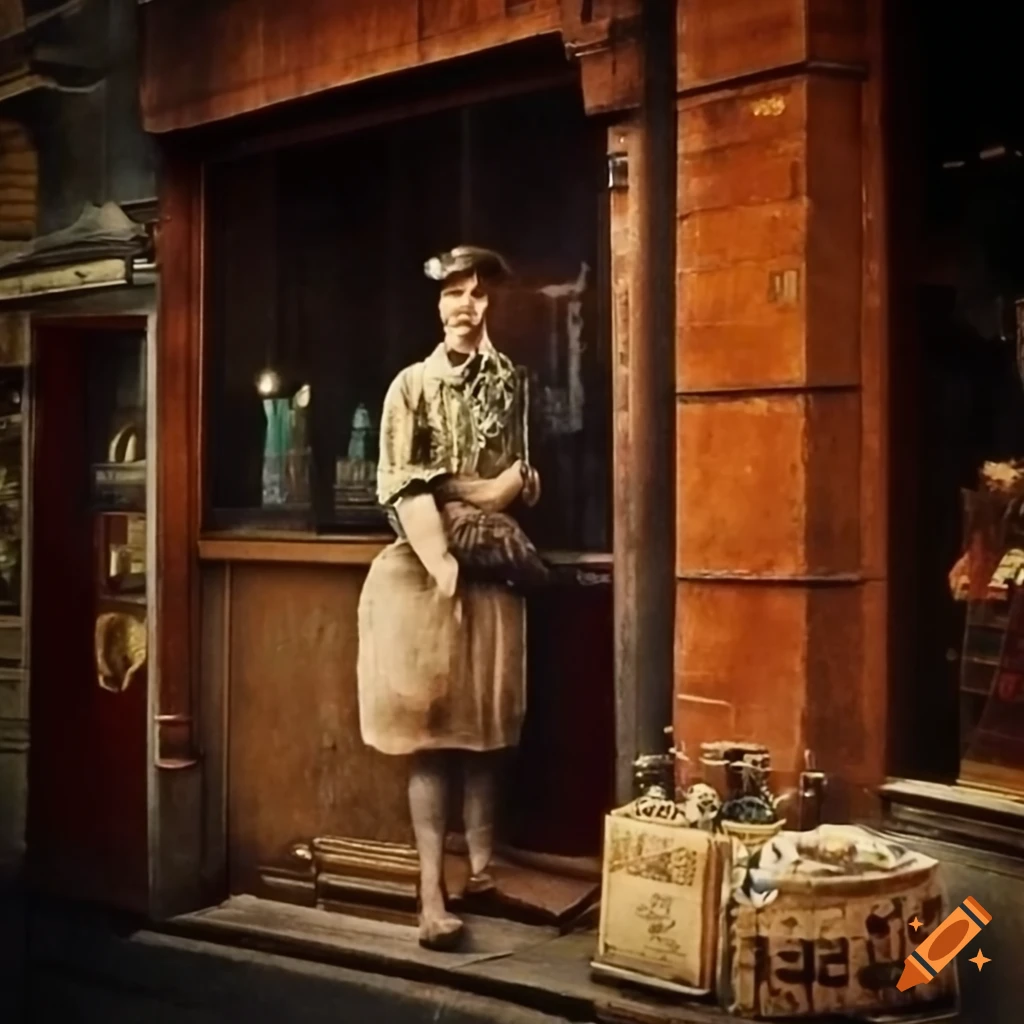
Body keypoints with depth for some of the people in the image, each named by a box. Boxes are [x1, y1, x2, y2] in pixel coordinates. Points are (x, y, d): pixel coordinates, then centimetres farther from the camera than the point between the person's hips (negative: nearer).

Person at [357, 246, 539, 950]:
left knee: (485, 729, 6)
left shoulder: (510, 382, 8)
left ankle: (483, 867, 16)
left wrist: (448, 483, -9)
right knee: (429, 733, -4)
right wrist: (444, 570, -16)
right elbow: (405, 492, -6)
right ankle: (433, 895, -4)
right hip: (424, 570, -2)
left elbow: (521, 482, 6)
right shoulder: (413, 385, 2)